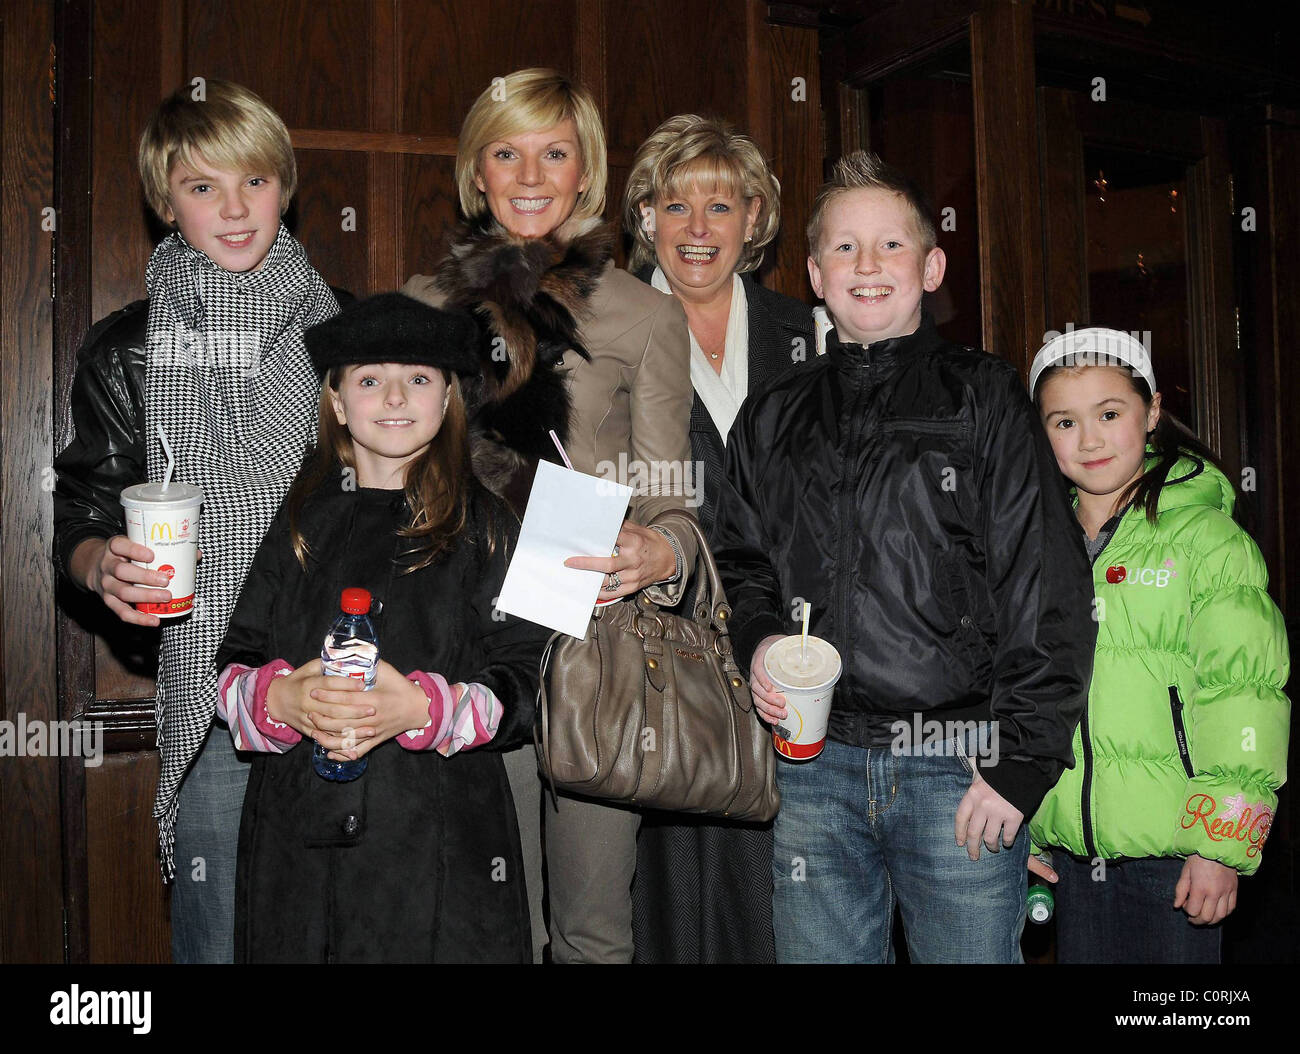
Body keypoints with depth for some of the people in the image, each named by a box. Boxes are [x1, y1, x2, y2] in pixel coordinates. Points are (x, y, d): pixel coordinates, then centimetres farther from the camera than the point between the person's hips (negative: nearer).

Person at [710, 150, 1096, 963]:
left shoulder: (984, 398, 1)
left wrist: (1021, 761, -9)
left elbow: (1049, 588, -4)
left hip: (960, 772, -3)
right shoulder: (773, 418, 12)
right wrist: (758, 640, -2)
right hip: (814, 767, 3)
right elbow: (739, 560, 20)